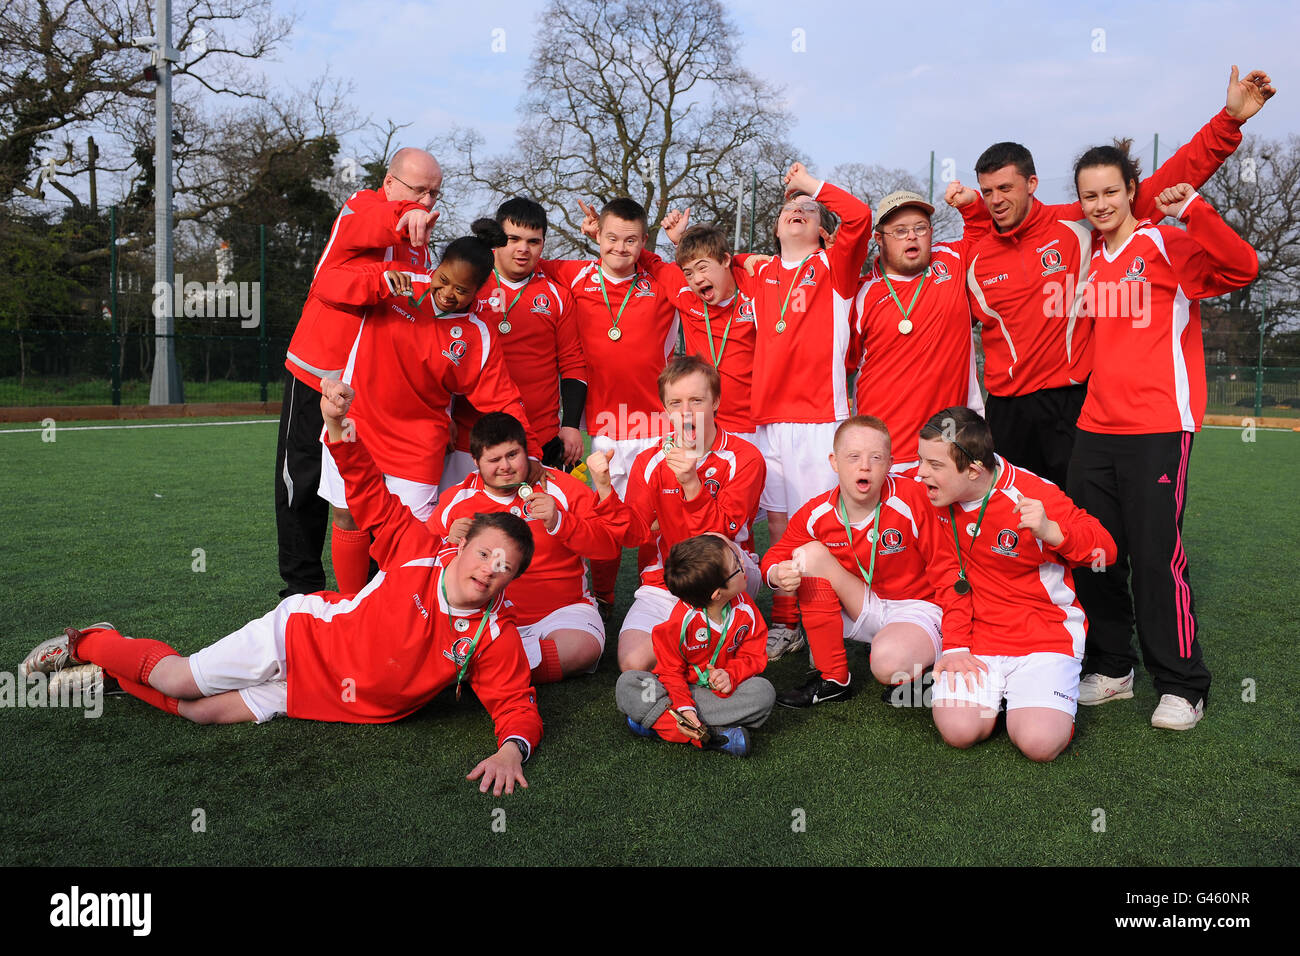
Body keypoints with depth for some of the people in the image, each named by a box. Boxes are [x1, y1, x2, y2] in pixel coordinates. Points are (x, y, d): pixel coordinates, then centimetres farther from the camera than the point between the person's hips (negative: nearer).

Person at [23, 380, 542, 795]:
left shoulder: (496, 641, -17)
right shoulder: (418, 552, -19)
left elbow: (518, 706, -19)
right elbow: (369, 492, -15)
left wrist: (511, 749, -41)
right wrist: (338, 425, -31)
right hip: (298, 636, -2)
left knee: (202, 712, -2)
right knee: (177, 680, 1)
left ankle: (109, 670, 28)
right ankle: (89, 645, 35)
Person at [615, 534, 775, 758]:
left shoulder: (745, 609, -10)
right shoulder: (679, 622, -22)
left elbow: (754, 656, -4)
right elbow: (671, 671, -16)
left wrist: (731, 675, -24)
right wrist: (683, 705, -34)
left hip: (722, 691, 3)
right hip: (683, 689, -2)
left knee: (763, 691, -29)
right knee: (627, 684, -27)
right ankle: (706, 737, -37)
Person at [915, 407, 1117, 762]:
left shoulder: (1033, 496, -17)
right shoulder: (941, 496, -1)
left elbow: (1104, 549, -10)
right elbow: (952, 577, 6)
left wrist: (1049, 530, -30)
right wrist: (954, 645, -1)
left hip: (1045, 636, -3)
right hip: (977, 637, 4)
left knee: (1040, 742, -24)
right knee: (958, 730, -20)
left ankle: (1037, 701, 10)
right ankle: (991, 695, 13)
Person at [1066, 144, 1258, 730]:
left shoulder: (1167, 244, -1)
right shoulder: (1085, 256, 15)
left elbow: (1242, 269, -15)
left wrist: (1195, 211, -25)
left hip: (1157, 427, -6)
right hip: (1095, 426, 6)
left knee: (1155, 554, -7)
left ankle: (1182, 687, 8)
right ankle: (1111, 669, 23)